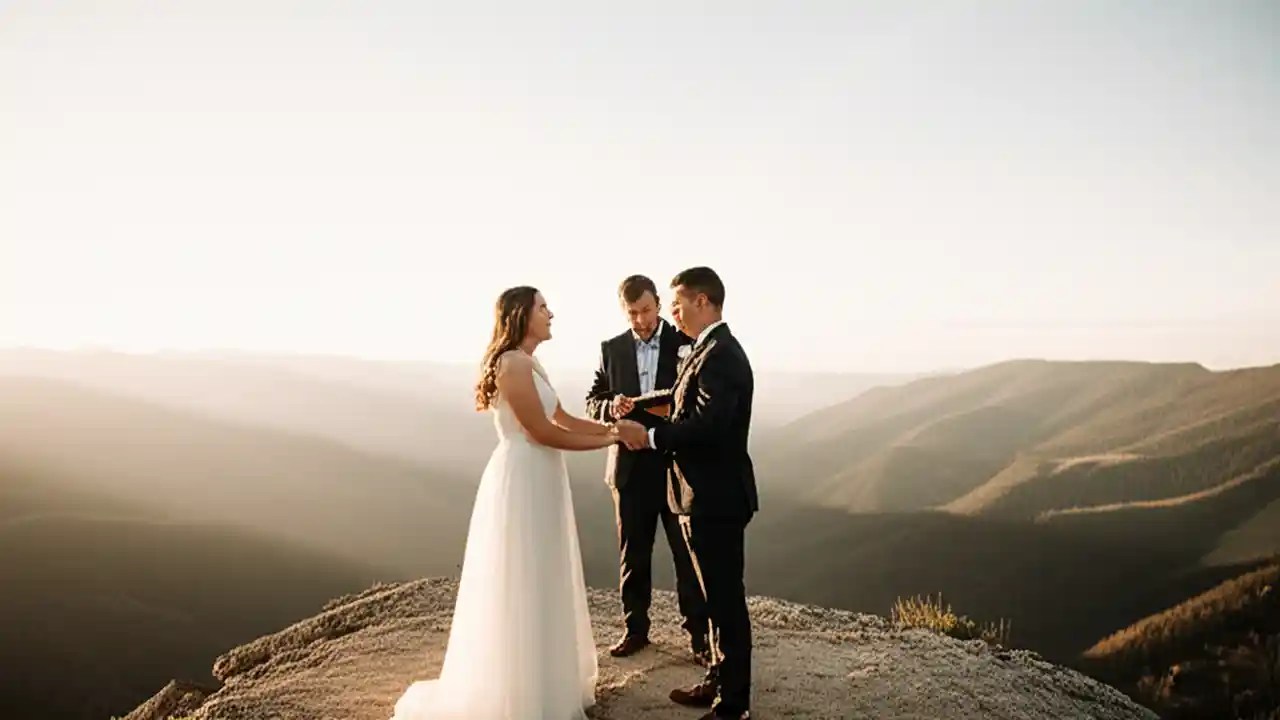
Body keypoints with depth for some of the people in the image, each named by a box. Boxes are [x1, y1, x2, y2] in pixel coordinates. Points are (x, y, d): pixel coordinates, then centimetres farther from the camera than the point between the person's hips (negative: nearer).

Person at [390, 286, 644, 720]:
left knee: (542, 583, 19)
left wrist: (612, 427, 3)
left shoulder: (529, 364, 13)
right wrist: (609, 440, -14)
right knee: (523, 587, 1)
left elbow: (563, 419, 13)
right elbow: (542, 432, -20)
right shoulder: (513, 364, -18)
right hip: (522, 481, -10)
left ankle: (542, 679, 35)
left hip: (539, 481, 10)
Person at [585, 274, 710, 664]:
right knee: (632, 554, 13)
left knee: (688, 554, 4)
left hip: (678, 465, -2)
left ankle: (699, 634, 16)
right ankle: (635, 628, 27)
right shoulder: (611, 348, 6)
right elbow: (593, 401, 8)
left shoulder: (687, 343, -4)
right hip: (630, 467, 3)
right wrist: (611, 407, -14)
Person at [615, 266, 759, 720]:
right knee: (719, 595, 20)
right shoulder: (711, 350, 13)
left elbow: (707, 425, -27)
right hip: (708, 494, 10)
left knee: (726, 599, 1)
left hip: (715, 497, -10)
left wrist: (650, 437, -18)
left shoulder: (720, 353, -19)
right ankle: (720, 681, 34)